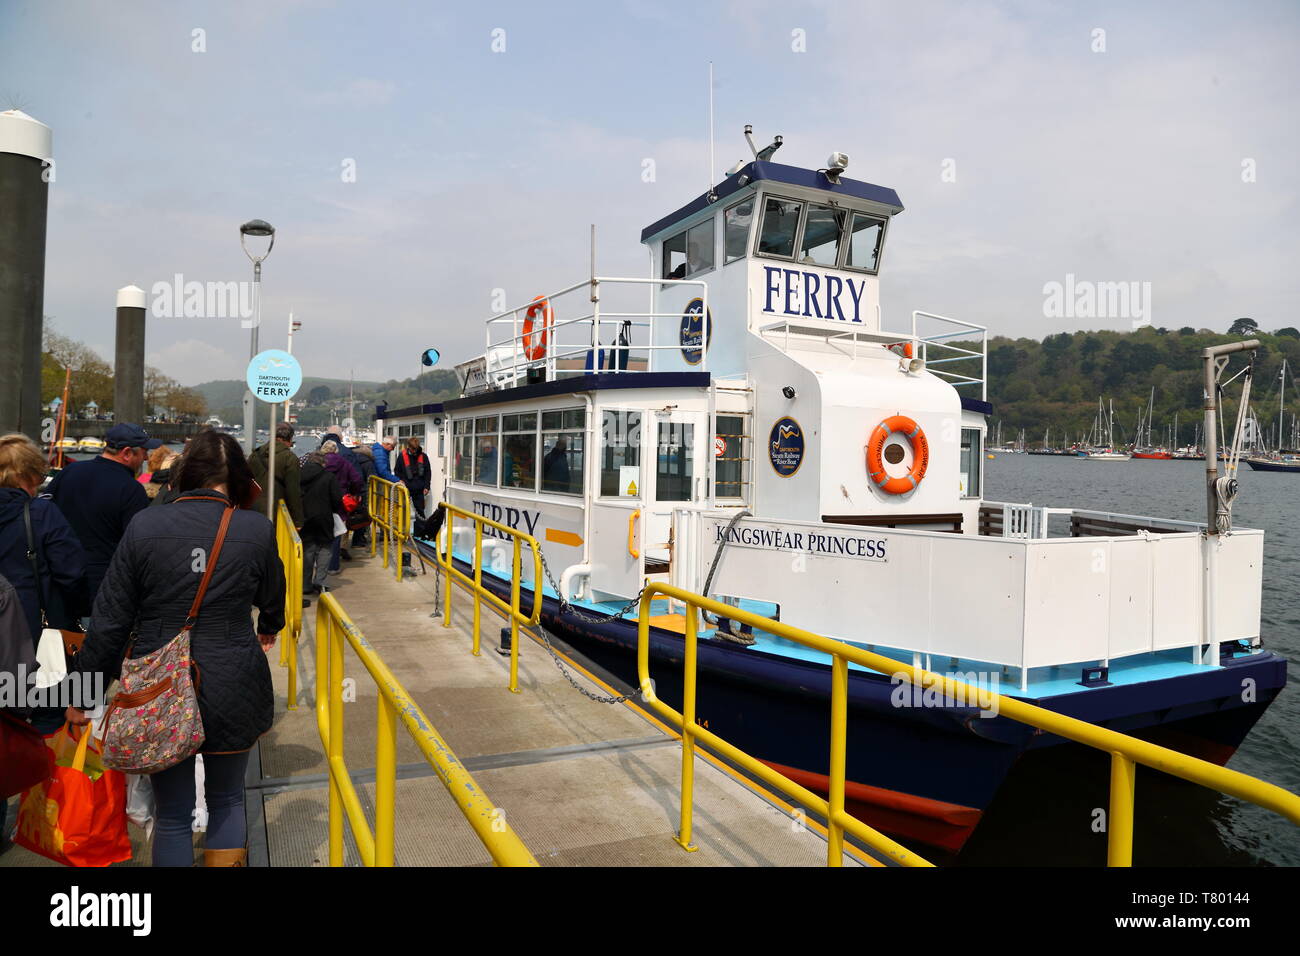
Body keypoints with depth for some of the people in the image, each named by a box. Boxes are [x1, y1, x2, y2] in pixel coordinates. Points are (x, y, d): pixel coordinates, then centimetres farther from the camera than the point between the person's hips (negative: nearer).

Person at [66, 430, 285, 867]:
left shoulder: (144, 526, -9)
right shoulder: (257, 529, -8)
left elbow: (110, 621, -4)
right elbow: (272, 601, 10)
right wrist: (269, 629, 33)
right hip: (232, 693, 0)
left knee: (172, 814, 15)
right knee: (227, 801, 21)